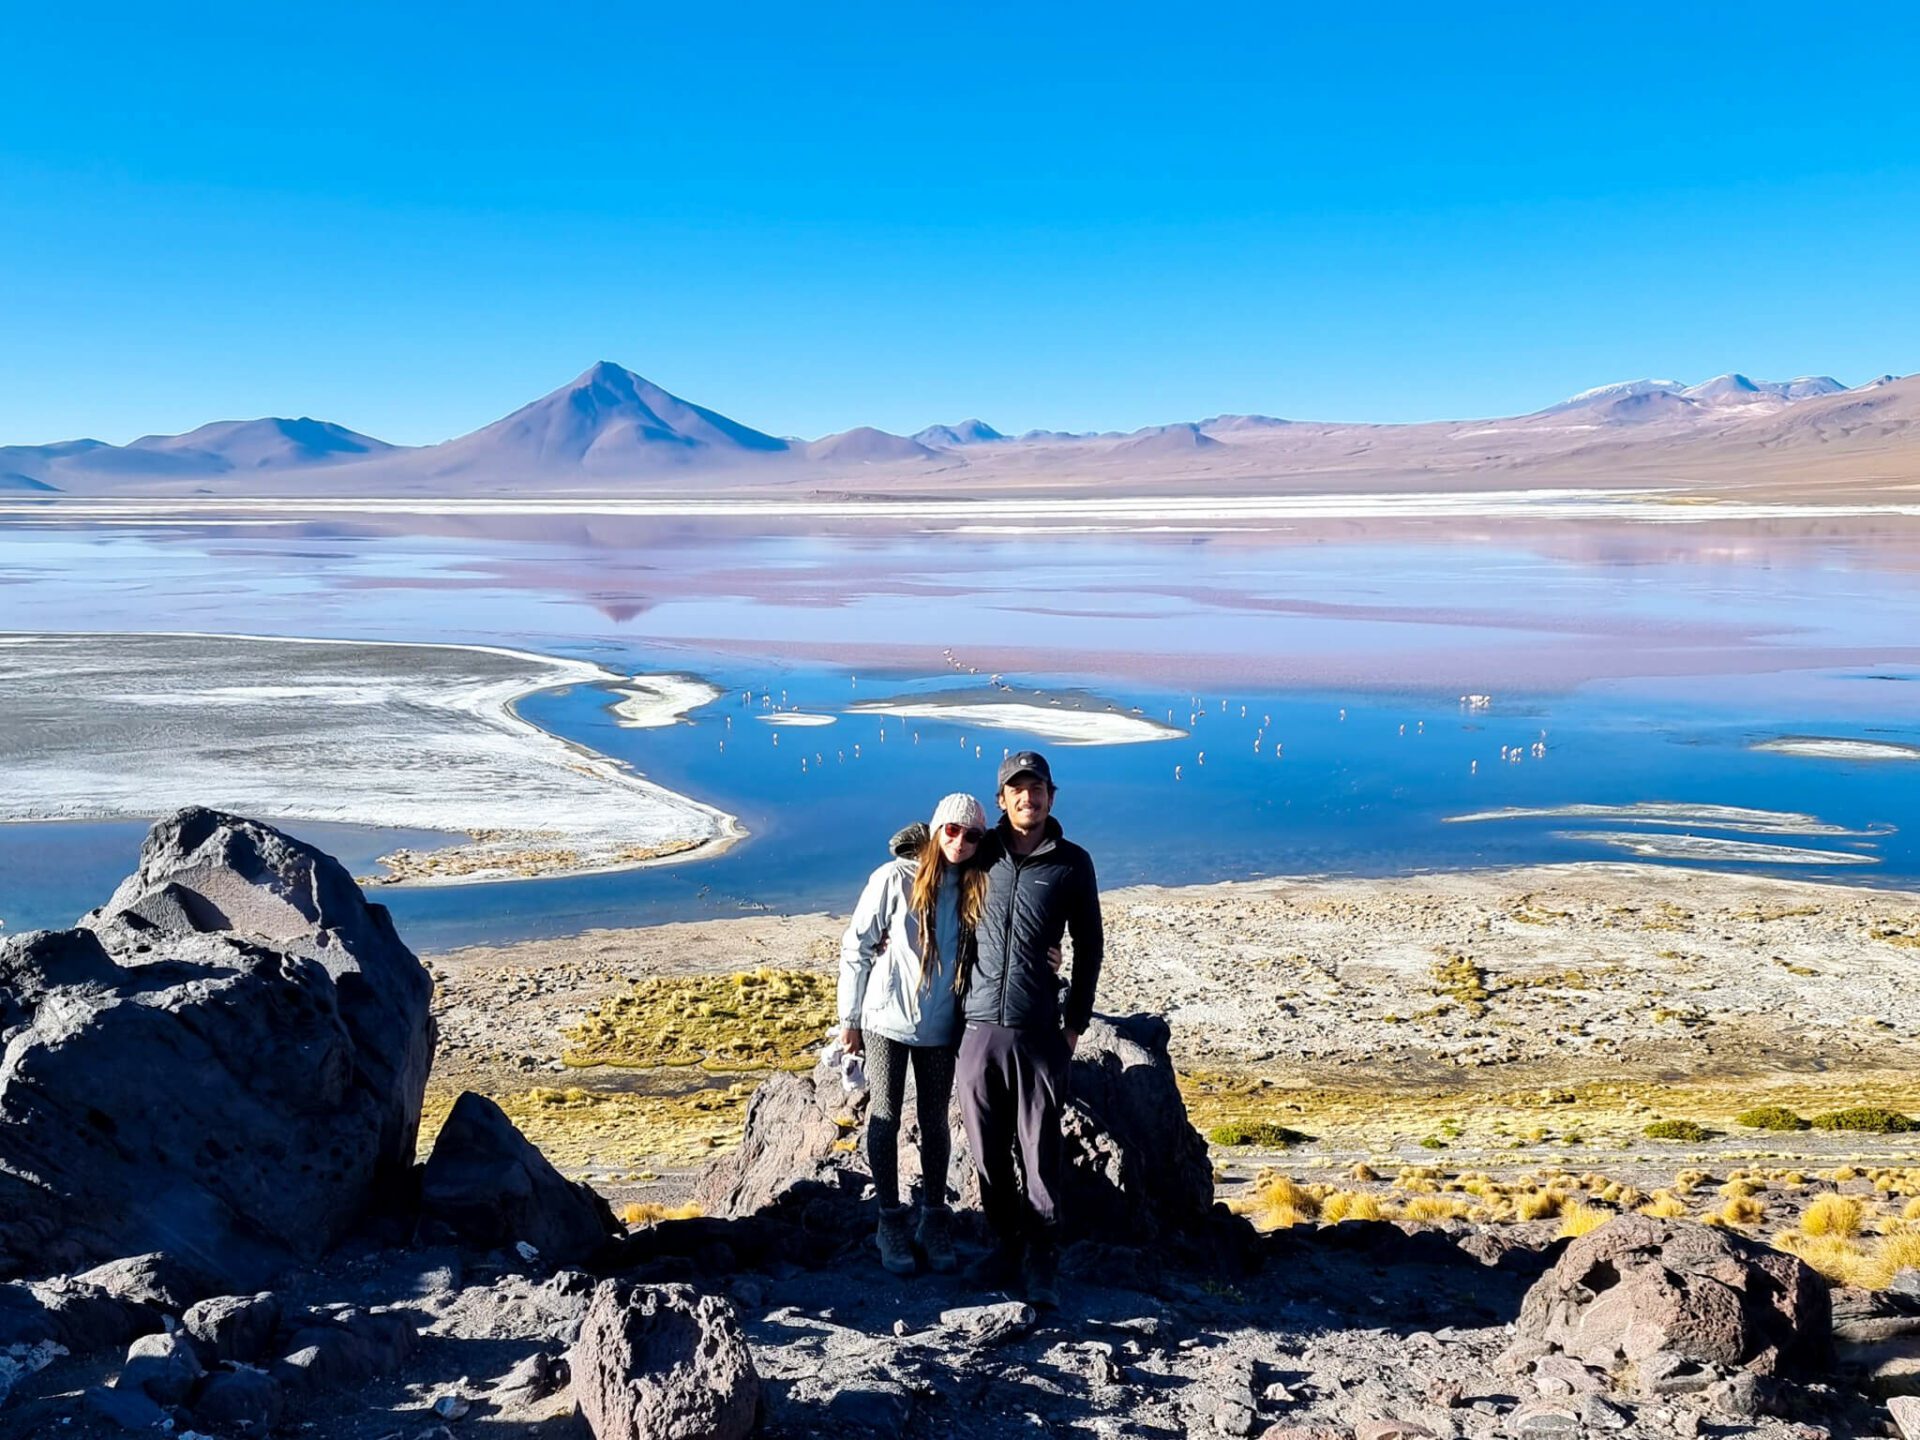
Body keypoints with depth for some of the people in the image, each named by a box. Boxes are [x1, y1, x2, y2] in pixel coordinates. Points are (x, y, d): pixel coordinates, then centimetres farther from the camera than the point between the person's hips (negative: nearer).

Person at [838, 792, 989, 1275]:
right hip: (886, 1021, -3)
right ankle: (890, 1221, 19)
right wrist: (849, 1018, -3)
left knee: (934, 1122, 12)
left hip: (940, 1028, 3)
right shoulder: (894, 879, -13)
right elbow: (855, 948, -6)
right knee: (885, 1119, 5)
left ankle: (935, 1218, 26)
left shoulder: (975, 891, -2)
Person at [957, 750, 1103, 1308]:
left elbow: (1089, 946, 10)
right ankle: (1004, 1243, 24)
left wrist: (1075, 1022, 6)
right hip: (979, 1026, 2)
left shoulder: (1072, 863, 3)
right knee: (988, 1149, 8)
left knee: (1039, 1150, 0)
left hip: (1039, 1031, -2)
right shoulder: (982, 853, 6)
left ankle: (1040, 1258, 12)